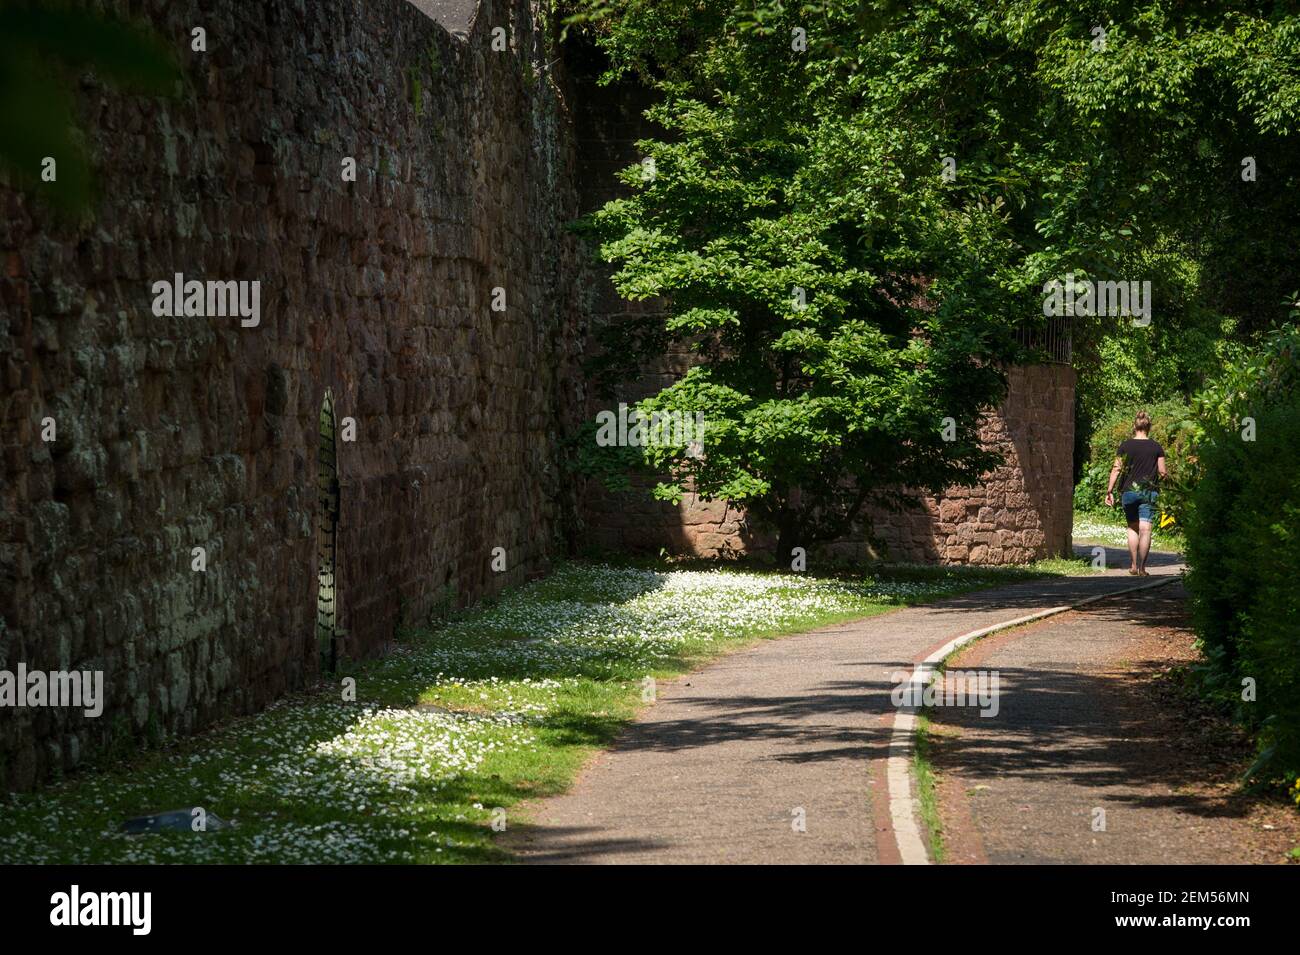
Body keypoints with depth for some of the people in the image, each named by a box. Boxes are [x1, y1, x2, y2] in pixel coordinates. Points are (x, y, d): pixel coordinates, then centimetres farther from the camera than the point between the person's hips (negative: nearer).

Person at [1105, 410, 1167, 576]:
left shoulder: (1126, 446, -1)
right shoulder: (1156, 447, -1)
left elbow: (1116, 469, -4)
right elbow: (1162, 472, 0)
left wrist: (1110, 491, 0)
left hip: (1129, 491, 1)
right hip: (1148, 492, -1)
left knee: (1132, 528, 16)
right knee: (1145, 529, -3)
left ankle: (1133, 566, 16)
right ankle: (1141, 568, -8)